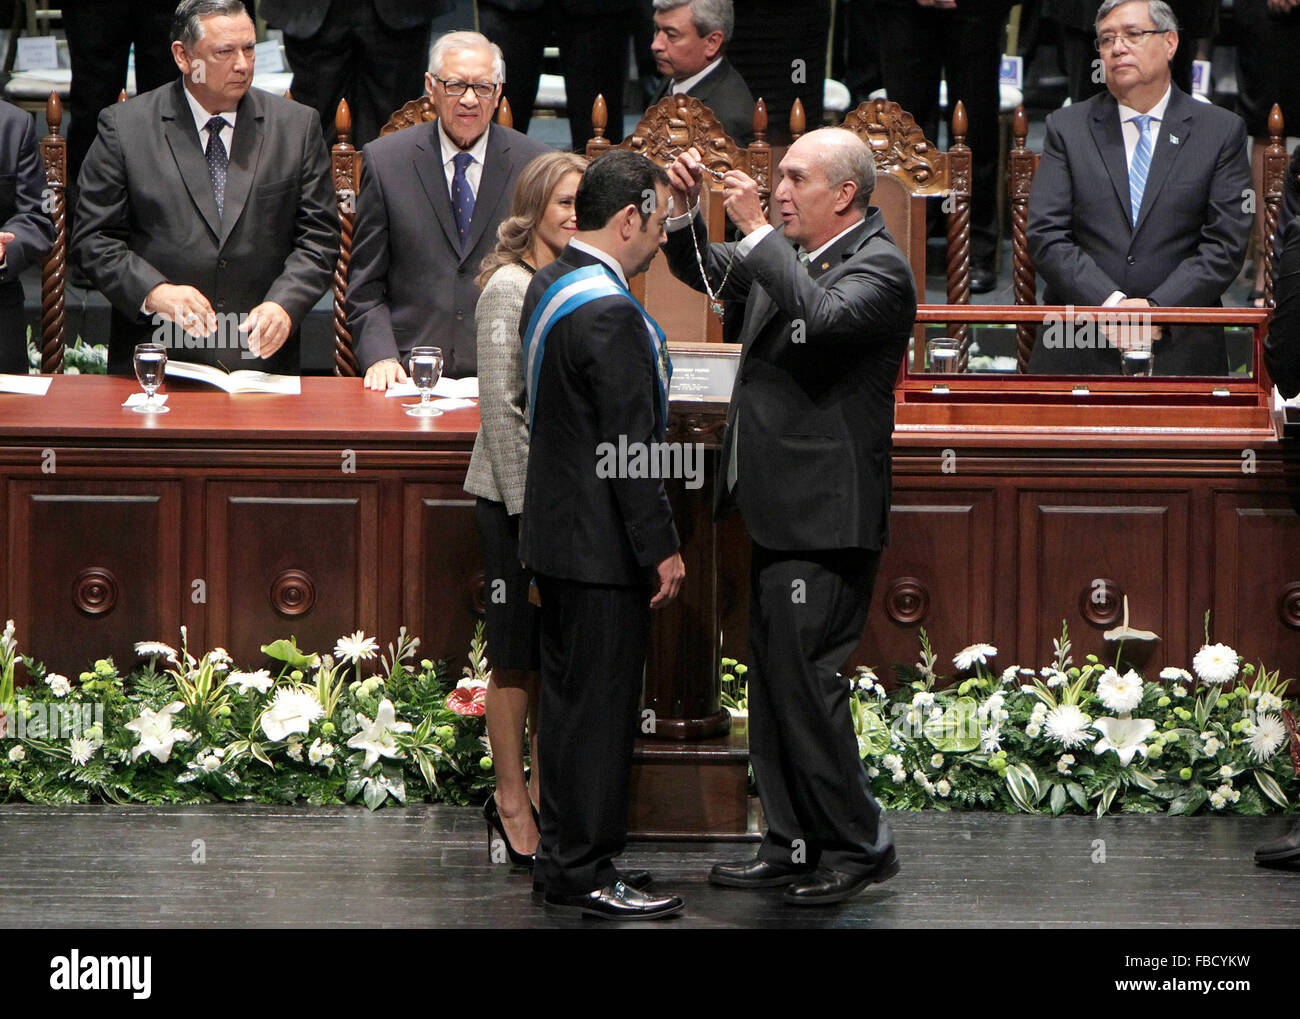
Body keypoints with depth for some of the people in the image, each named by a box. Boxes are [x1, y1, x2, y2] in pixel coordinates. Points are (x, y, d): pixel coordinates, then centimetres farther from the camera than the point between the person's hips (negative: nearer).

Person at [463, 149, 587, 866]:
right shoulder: (509, 286, -11)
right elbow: (500, 405, -14)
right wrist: (526, 501, -17)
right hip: (514, 492, -7)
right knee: (518, 656, 0)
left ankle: (542, 789, 20)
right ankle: (510, 800, 8)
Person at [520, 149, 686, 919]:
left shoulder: (550, 286, 10)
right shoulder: (609, 313, -22)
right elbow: (630, 445, -21)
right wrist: (661, 547, -15)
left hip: (557, 530, 10)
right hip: (601, 540, -10)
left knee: (568, 698, 16)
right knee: (601, 703, -4)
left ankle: (562, 856, 23)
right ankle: (587, 873, 0)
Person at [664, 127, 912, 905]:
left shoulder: (879, 269, -12)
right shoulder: (788, 257, 13)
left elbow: (821, 317, -32)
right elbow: (704, 272, 26)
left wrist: (756, 228, -25)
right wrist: (687, 210, 6)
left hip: (825, 521, -9)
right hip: (781, 513, 9)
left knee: (804, 679, -9)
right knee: (775, 683, 12)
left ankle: (861, 846, 1)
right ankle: (795, 846, 20)